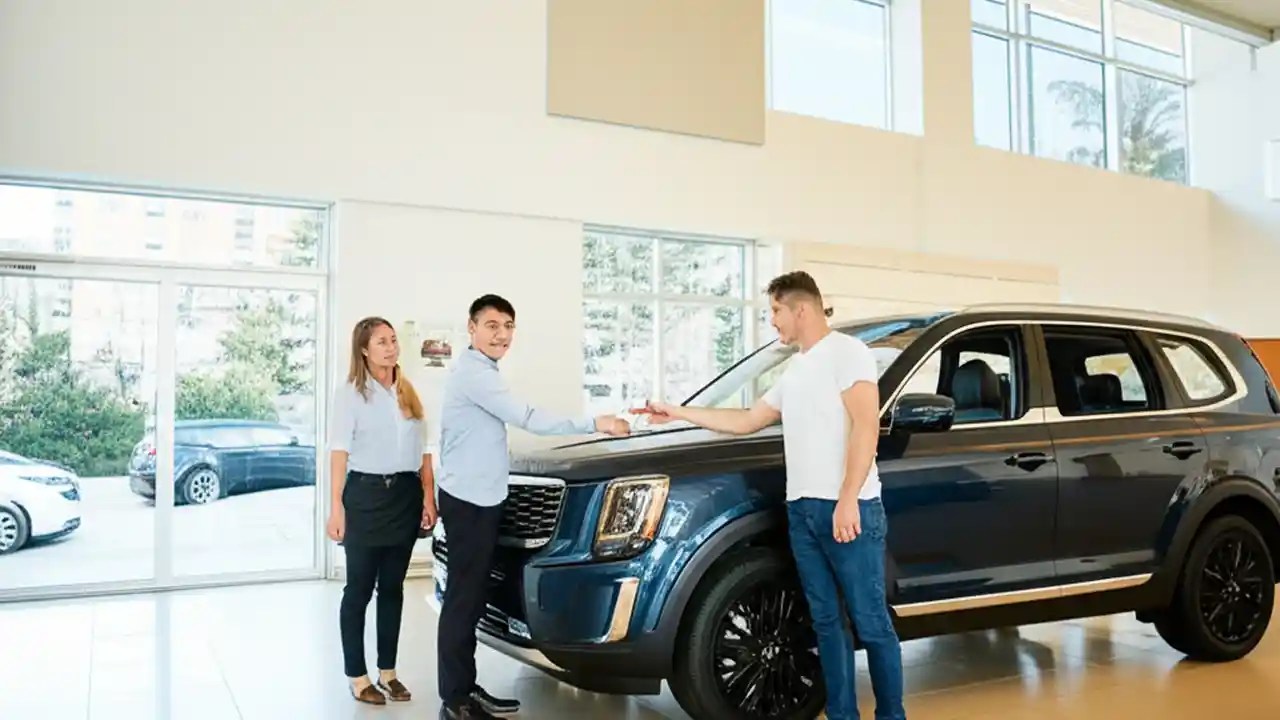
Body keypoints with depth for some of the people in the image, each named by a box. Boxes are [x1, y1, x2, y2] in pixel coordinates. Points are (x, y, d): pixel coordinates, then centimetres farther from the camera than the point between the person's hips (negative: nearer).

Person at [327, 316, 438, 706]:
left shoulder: (409, 393, 11)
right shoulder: (350, 392, -4)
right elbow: (340, 451, -9)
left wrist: (428, 497, 5)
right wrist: (336, 506, -16)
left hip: (406, 494, 5)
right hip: (366, 494, -5)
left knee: (392, 587, 11)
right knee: (359, 588, 3)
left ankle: (388, 671, 21)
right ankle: (358, 676, 12)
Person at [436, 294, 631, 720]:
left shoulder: (481, 372, 18)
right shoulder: (472, 372, -15)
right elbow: (526, 418, -22)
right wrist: (594, 424, -21)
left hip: (480, 498, 10)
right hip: (468, 500, -10)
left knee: (471, 599, 13)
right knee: (462, 600, -6)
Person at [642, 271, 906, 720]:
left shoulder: (847, 351, -4)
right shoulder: (794, 372, 22)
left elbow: (865, 426, -14)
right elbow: (747, 421, 28)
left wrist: (848, 499, -22)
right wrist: (679, 413, 26)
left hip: (848, 509, -8)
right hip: (802, 510, 8)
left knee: (871, 623, -1)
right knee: (826, 620, 11)